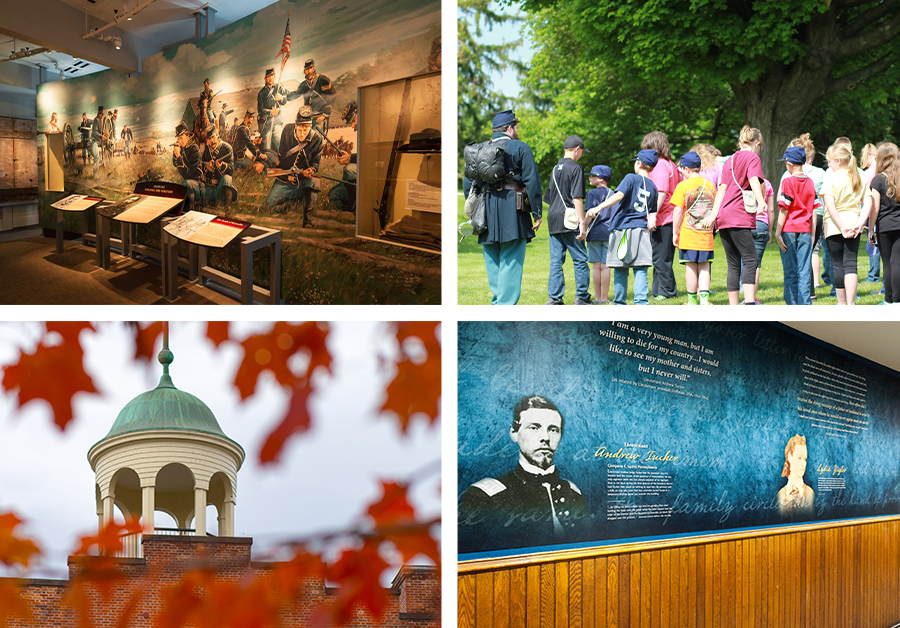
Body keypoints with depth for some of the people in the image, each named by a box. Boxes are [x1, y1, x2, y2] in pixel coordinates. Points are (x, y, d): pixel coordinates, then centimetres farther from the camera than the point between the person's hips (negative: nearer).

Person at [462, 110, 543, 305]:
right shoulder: (520, 148, 0)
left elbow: (468, 183, 12)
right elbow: (532, 182, -7)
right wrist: (537, 213, -4)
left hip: (487, 214, 5)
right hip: (513, 213, -5)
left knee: (492, 262, 13)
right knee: (511, 263, -4)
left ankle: (497, 302, 16)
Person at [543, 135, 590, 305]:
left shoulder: (555, 169, 15)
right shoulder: (575, 169, -7)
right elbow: (577, 198, -13)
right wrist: (582, 223, -14)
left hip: (553, 219, 7)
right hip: (569, 221, -7)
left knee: (556, 261, 6)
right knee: (580, 259, 1)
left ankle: (553, 299, 2)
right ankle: (581, 298, 2)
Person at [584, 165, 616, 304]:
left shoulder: (593, 193, -3)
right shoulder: (613, 194, 12)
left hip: (595, 233, -4)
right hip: (609, 233, 4)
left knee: (596, 267, 0)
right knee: (605, 266, 2)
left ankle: (598, 298, 3)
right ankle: (604, 298, 1)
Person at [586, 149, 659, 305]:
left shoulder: (631, 178, -1)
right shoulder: (653, 188, 14)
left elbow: (619, 195, -18)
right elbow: (652, 215, 17)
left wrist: (599, 207, -26)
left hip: (621, 228, -3)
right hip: (641, 231, 3)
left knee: (620, 270, 4)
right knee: (640, 269, 0)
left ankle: (619, 304, 11)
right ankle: (641, 302, -10)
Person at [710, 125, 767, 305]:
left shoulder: (729, 161, 22)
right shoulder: (753, 158, 1)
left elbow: (722, 189, 15)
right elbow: (754, 181, -17)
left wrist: (714, 214, 9)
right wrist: (761, 201, -31)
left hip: (723, 217, 7)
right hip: (740, 217, -7)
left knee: (733, 265, 9)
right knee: (750, 260, -12)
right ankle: (750, 303, -28)